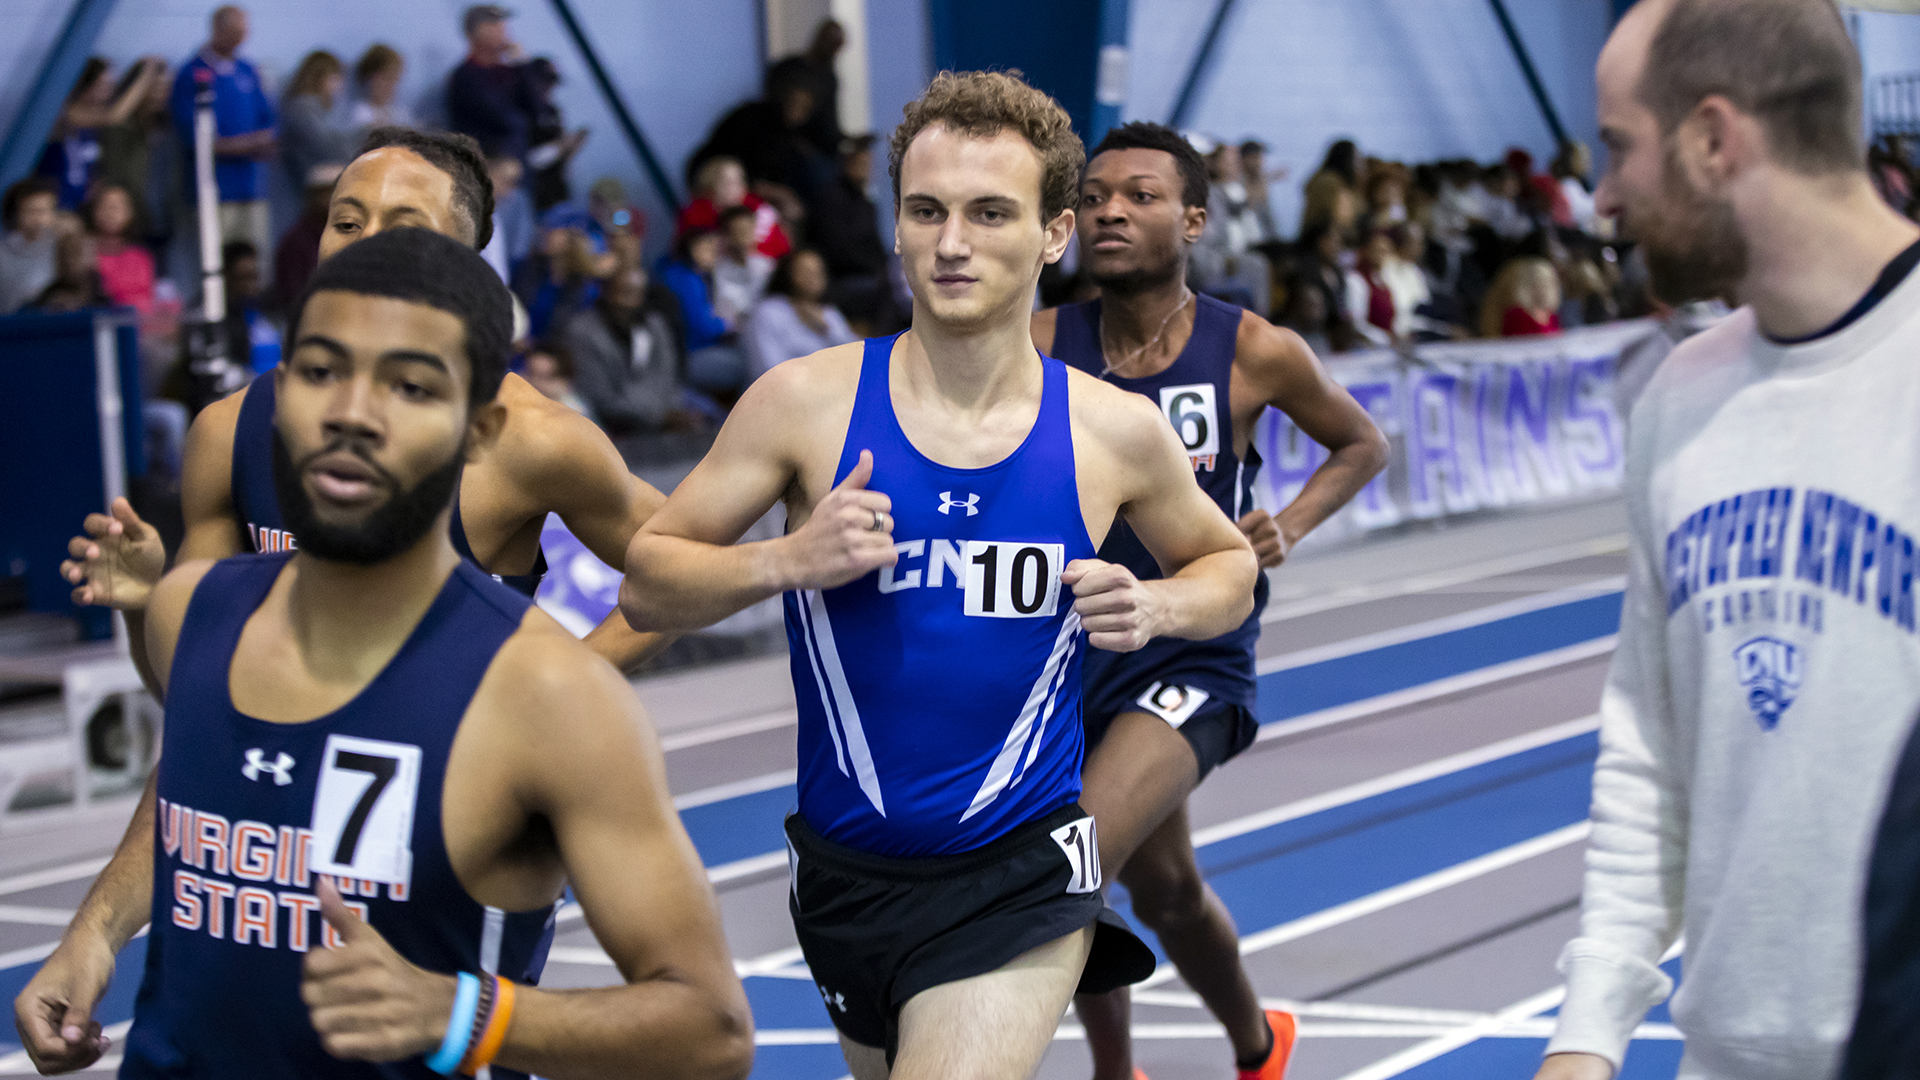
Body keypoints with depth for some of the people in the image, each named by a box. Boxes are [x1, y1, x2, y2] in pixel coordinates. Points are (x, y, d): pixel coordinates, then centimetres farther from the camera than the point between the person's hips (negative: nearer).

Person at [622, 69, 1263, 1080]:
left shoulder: (1116, 432, -4)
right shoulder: (806, 402, -8)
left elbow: (1230, 564, 15)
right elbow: (645, 584, -4)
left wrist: (1158, 606, -7)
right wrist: (788, 560, -21)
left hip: (1018, 879, -2)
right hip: (846, 871, 2)